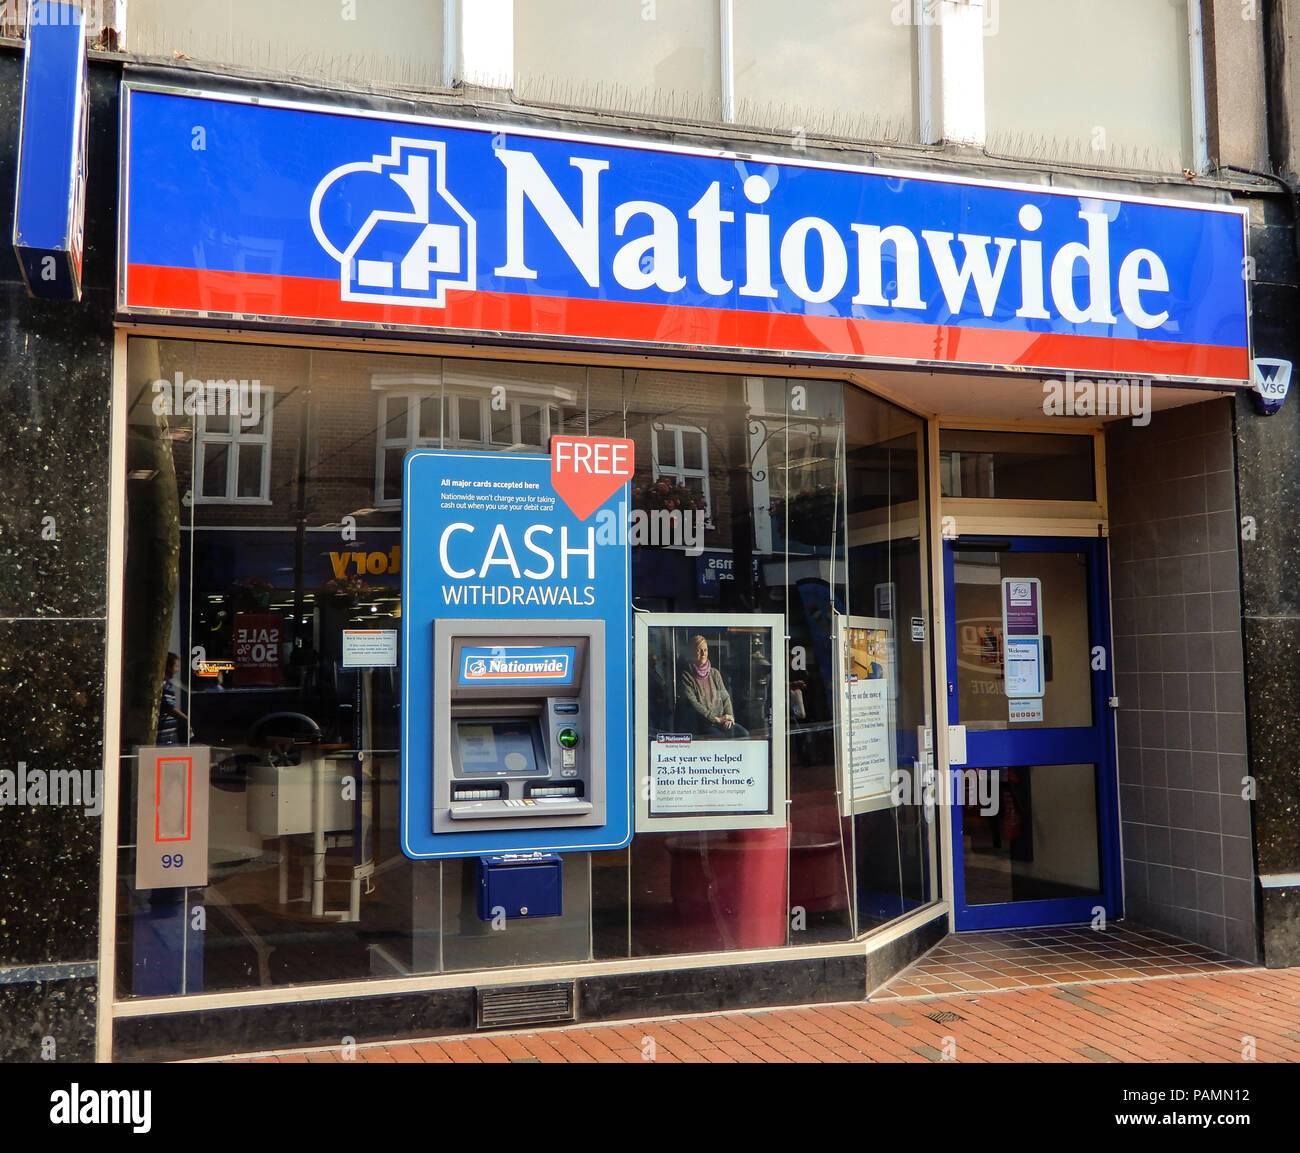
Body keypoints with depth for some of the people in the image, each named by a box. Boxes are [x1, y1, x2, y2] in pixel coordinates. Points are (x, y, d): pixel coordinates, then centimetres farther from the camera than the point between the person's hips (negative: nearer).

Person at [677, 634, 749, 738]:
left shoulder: (714, 673, 18)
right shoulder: (685, 677, -1)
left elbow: (725, 696, 16)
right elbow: (693, 704, -9)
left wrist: (729, 716, -4)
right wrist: (717, 719, -13)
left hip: (722, 721, 5)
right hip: (701, 724, -5)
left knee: (745, 734, -20)